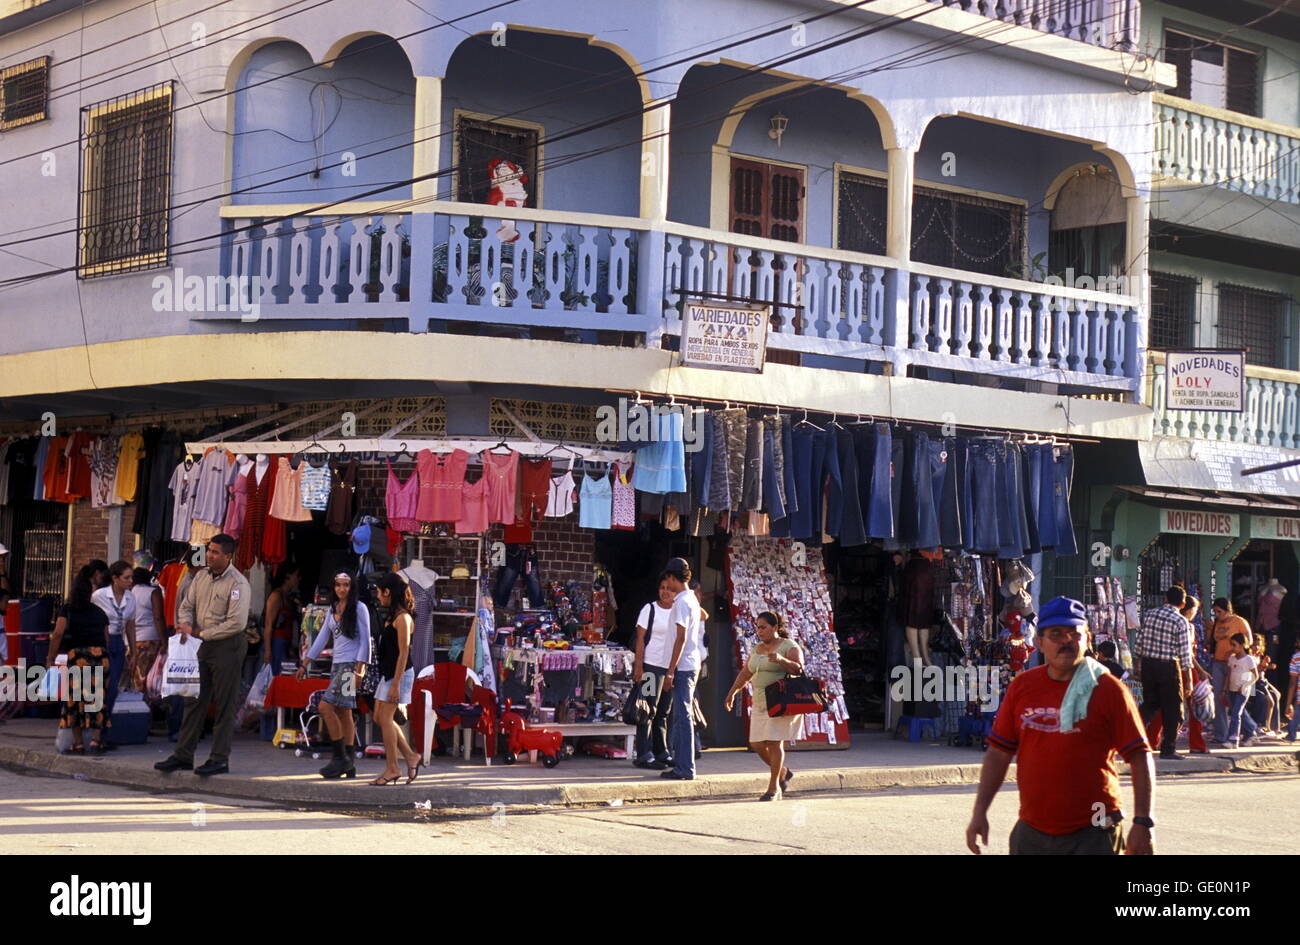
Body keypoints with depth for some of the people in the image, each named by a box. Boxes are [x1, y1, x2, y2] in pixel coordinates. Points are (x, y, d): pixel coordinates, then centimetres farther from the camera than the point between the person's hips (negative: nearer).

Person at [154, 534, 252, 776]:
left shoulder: (238, 583, -13)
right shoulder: (201, 577, 10)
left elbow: (237, 622, -19)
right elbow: (186, 606, 15)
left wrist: (201, 633, -15)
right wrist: (186, 625, -9)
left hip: (227, 647, -7)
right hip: (202, 646, 7)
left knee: (224, 704, -3)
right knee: (195, 700, 9)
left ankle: (220, 759, 1)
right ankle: (183, 755, 14)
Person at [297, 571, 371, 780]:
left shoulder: (359, 608, -4)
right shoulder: (333, 609, 16)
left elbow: (365, 640, -8)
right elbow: (322, 638, 19)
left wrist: (360, 668, -16)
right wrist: (304, 664, 16)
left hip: (350, 665, -7)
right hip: (337, 664, 7)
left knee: (326, 706, -16)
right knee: (343, 713, 5)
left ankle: (340, 758, -12)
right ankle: (348, 765, 6)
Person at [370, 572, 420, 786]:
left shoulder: (402, 618, -15)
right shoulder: (393, 616, 15)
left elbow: (403, 653, -19)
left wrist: (395, 684, -21)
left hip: (399, 673, -10)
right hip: (388, 672, 10)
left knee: (385, 717, -7)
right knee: (380, 717, 10)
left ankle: (392, 769, -1)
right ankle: (410, 756, 17)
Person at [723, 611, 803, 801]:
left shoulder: (789, 646, -4)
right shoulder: (757, 649, 17)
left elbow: (798, 669, -18)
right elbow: (745, 673, 24)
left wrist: (781, 660, -34)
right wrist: (732, 693, 21)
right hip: (760, 703, 7)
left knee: (774, 742, -10)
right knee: (757, 744, 2)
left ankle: (774, 788, -4)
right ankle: (782, 772, 25)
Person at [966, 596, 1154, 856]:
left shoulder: (1109, 690, -4)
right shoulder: (1022, 686, 7)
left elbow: (1140, 758, -5)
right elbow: (999, 754, 13)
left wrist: (1142, 823, -11)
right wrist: (980, 812, 8)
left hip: (1092, 835, -4)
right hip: (1032, 832, 4)